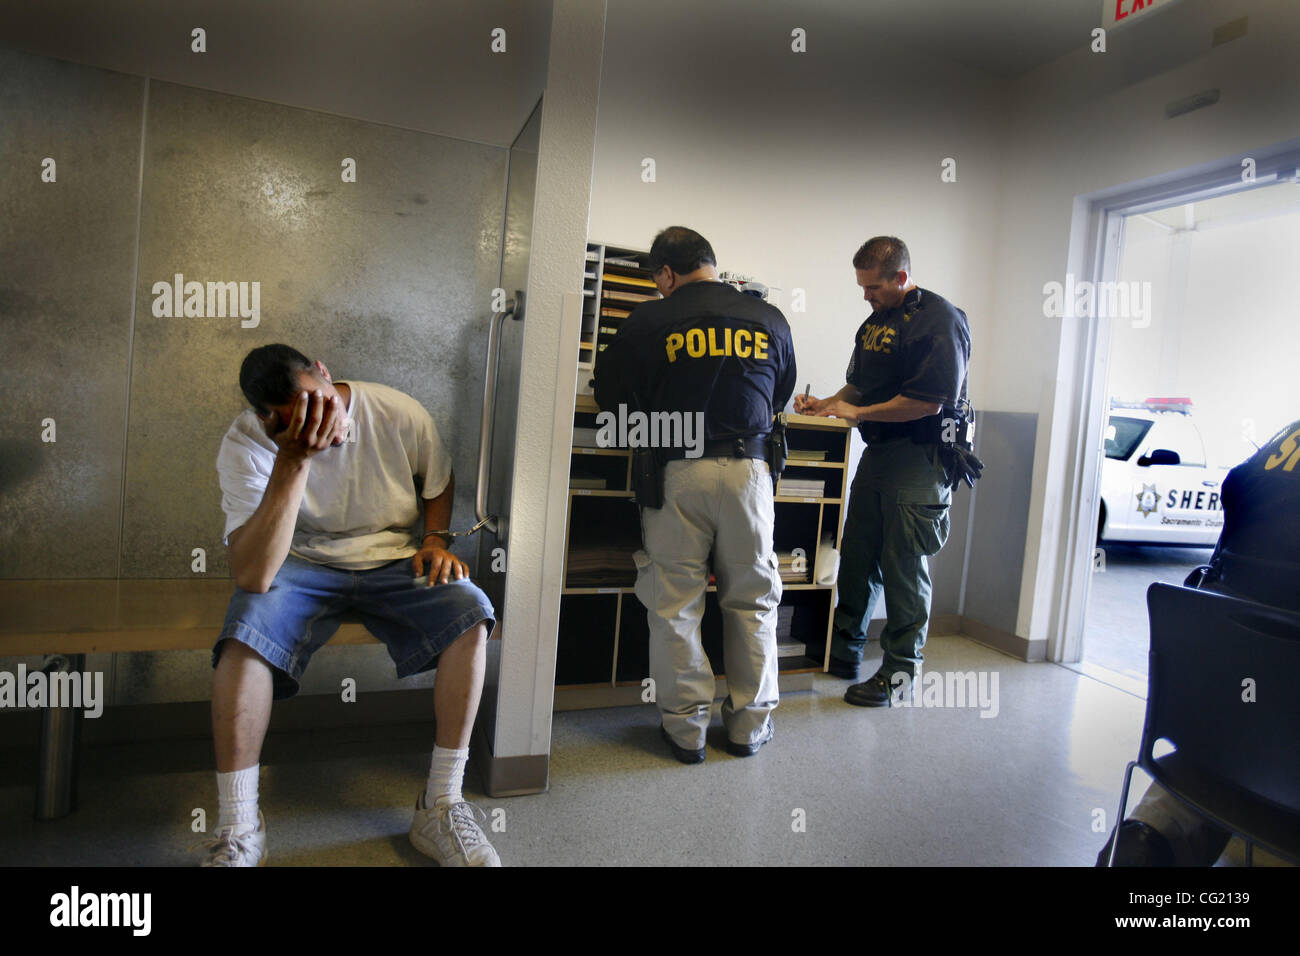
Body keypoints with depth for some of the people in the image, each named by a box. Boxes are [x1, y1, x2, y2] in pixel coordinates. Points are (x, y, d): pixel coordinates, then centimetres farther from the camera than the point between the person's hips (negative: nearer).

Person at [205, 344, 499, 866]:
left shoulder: (399, 413, -13)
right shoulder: (246, 445, -19)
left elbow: (440, 482, 11)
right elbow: (253, 576, -32)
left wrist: (436, 538, -10)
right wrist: (294, 458, -37)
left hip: (393, 560, 1)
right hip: (301, 564, -1)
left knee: (470, 614, -27)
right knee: (245, 632, -33)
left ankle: (441, 808, -15)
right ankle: (238, 829, -14)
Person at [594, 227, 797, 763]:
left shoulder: (650, 322, -1)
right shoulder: (769, 319, 9)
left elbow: (609, 392, 6)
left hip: (678, 471, -2)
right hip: (748, 470, 3)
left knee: (674, 603, 8)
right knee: (753, 600, 14)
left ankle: (686, 727, 15)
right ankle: (749, 724, 23)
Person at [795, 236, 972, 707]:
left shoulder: (940, 320, -12)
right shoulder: (874, 322, 16)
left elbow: (929, 401, -20)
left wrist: (858, 413, -14)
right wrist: (825, 404, 8)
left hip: (919, 460, -8)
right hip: (877, 452, 8)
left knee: (904, 566, -2)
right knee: (857, 557, 12)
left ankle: (901, 669, 12)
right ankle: (845, 649, 26)